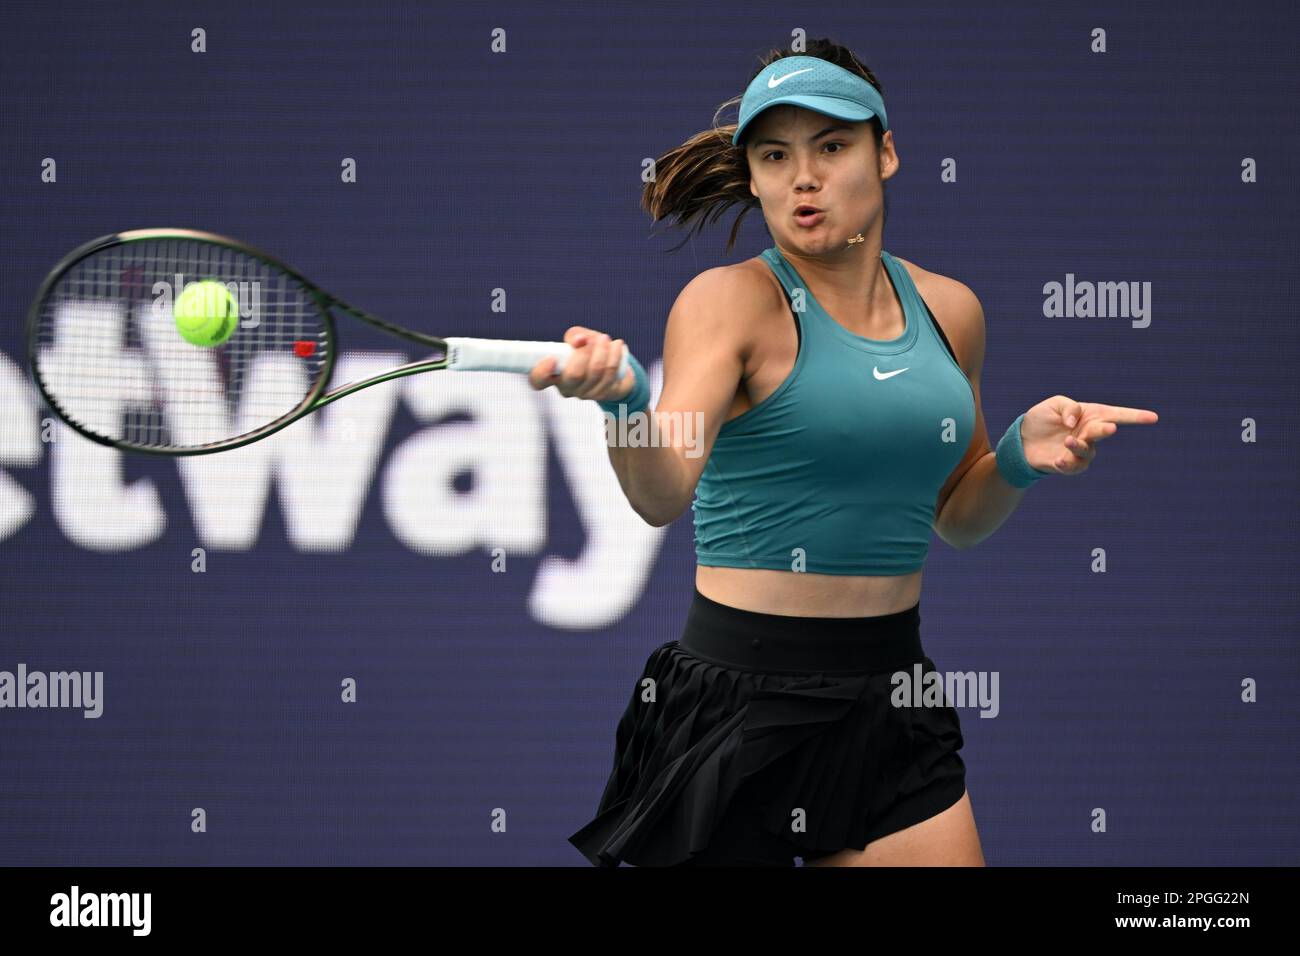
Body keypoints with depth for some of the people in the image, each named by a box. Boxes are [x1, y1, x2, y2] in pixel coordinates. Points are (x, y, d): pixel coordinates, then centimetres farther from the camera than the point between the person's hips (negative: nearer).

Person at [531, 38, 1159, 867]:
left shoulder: (949, 310, 7)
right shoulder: (732, 301, -9)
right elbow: (662, 495, -25)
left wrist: (1021, 456, 0)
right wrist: (624, 398, -45)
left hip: (892, 702, 5)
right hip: (739, 697, -5)